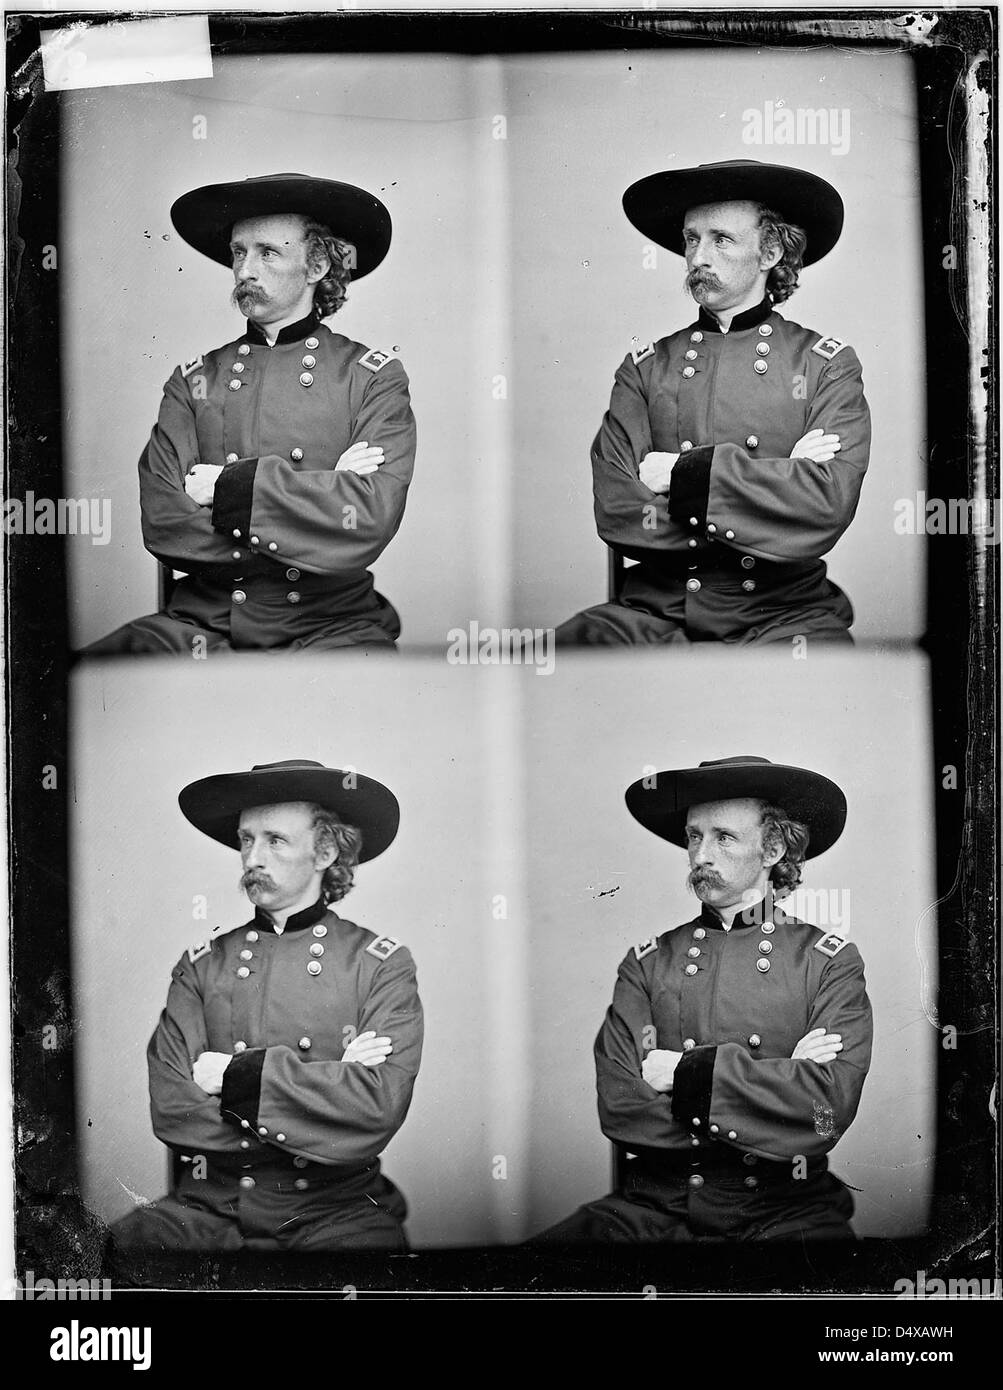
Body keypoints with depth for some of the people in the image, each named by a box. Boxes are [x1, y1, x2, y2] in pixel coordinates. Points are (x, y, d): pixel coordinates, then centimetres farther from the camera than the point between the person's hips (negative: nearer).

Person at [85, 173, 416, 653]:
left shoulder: (374, 378, 5)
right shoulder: (193, 381, 12)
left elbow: (370, 519, -11)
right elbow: (162, 523, -3)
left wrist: (229, 486, -8)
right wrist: (315, 495, -8)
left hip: (332, 626, -1)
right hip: (203, 624, 1)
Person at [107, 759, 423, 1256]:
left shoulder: (383, 966, 3)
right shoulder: (201, 966, 10)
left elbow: (378, 1108, -12)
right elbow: (170, 1109, -3)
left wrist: (236, 1075, -9)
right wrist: (323, 1085, -9)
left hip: (336, 1211, -1)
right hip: (210, 1208, 1)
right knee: (127, 1243, -30)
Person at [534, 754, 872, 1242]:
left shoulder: (830, 961, 7)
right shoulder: (647, 963, 12)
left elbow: (830, 1104, -8)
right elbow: (618, 1108, -2)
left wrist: (688, 1072, -7)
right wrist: (775, 1082, -7)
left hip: (786, 1207, -2)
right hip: (656, 1205, 2)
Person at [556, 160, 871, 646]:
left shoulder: (829, 364, 7)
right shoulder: (644, 367, 12)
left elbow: (827, 505, -10)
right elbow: (615, 512, -3)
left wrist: (683, 474, -9)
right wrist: (772, 484, -7)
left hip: (784, 612, -1)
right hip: (656, 610, 1)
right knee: (570, 642, -29)